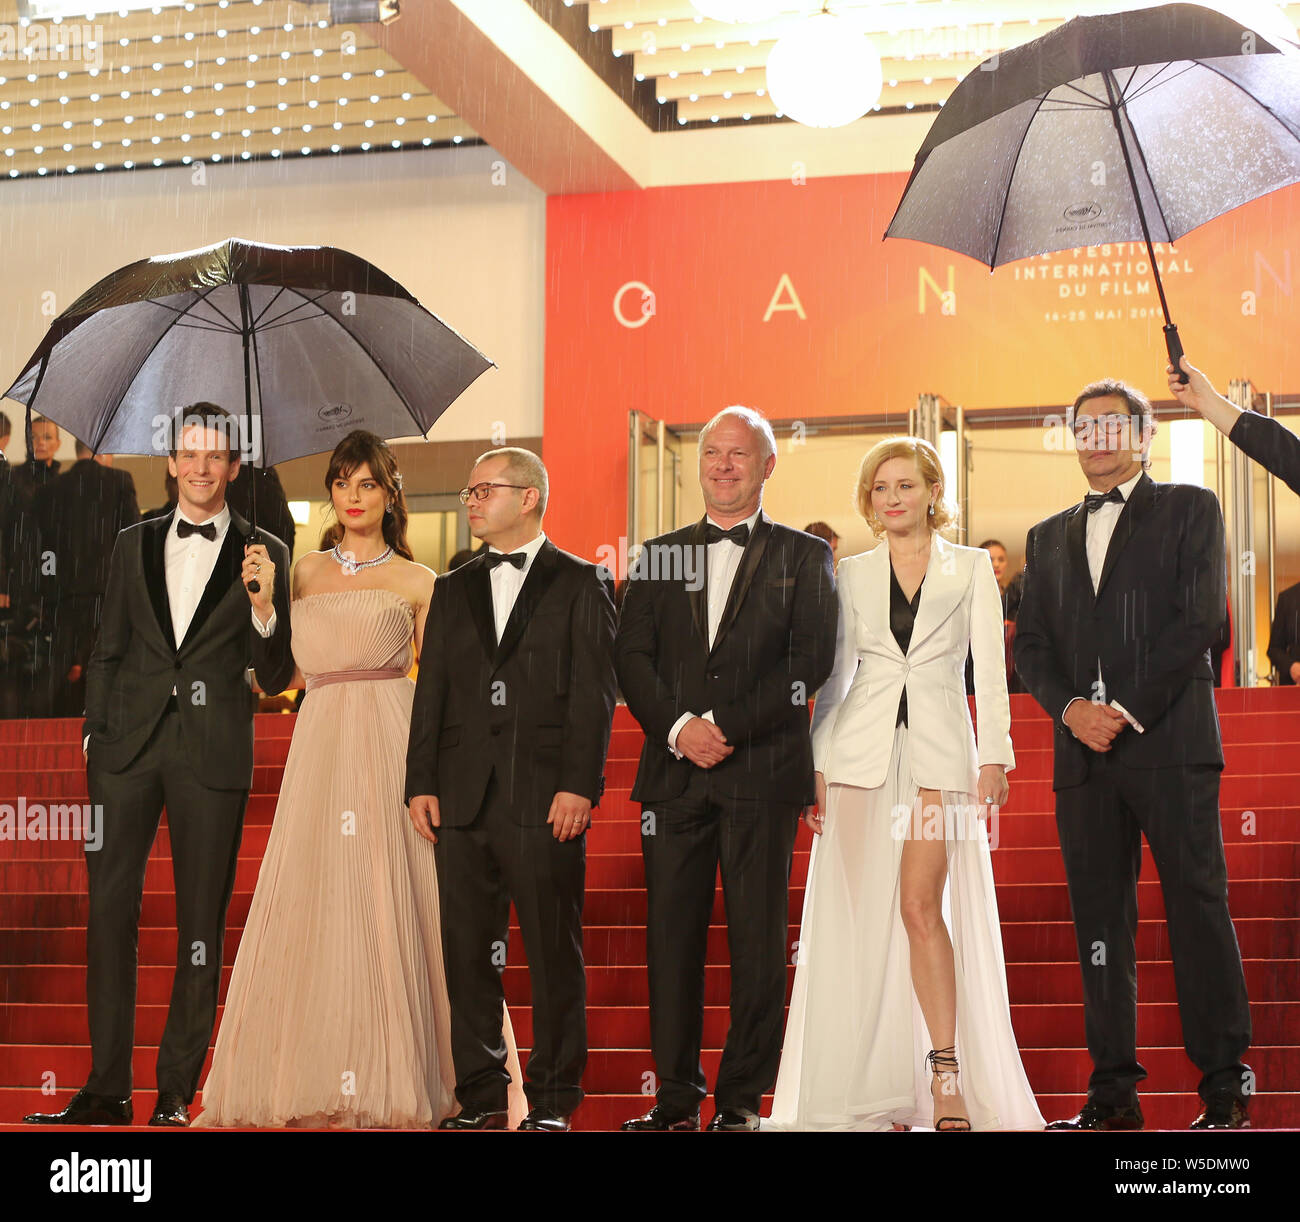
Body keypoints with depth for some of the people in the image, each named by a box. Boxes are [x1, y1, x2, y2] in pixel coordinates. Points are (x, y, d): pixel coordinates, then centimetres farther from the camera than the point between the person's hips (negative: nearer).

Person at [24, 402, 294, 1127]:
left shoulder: (264, 555, 4)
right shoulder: (136, 545, 13)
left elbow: (275, 676, 2)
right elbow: (108, 651, 17)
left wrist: (264, 604, -14)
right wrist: (96, 732, 7)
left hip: (214, 753, -2)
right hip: (129, 742, 2)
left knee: (202, 922, 2)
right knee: (109, 905, -1)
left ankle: (177, 1093, 9)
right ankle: (108, 1088, 6)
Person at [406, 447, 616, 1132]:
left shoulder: (578, 584, 4)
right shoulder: (454, 590, 17)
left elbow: (593, 692, -3)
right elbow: (431, 692, 14)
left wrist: (578, 785, -11)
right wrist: (421, 784, 4)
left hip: (545, 799, -4)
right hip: (463, 799, 4)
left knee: (553, 954, -1)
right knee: (467, 953, 6)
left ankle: (553, 1100, 7)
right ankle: (480, 1096, 14)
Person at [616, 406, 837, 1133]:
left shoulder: (804, 557, 8)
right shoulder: (661, 557, 16)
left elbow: (812, 662, -3)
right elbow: (633, 657, 8)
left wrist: (726, 725, -11)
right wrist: (678, 727, -9)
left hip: (762, 772, -2)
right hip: (675, 772, 3)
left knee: (759, 937, -2)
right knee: (672, 932, 1)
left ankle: (743, 1098, 4)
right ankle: (677, 1097, 7)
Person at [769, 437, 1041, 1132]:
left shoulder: (971, 568, 8)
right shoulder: (853, 574, 12)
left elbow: (989, 670, 4)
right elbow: (836, 673, 12)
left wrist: (994, 757, -6)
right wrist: (818, 764, 4)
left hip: (940, 750, -2)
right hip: (863, 751, 2)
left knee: (920, 905, -14)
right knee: (862, 913, -1)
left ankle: (947, 1072, -7)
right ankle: (882, 1088, 6)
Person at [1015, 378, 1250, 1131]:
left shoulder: (1190, 510, 7)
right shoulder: (1050, 538, 21)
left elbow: (1201, 616, -4)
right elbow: (1031, 643, 14)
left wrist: (1131, 711, -12)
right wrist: (1071, 708, -5)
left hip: (1171, 740, -4)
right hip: (1085, 753, 4)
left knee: (1199, 909, -7)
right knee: (1100, 921, 3)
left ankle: (1226, 1088, -2)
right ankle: (1115, 1092, 6)